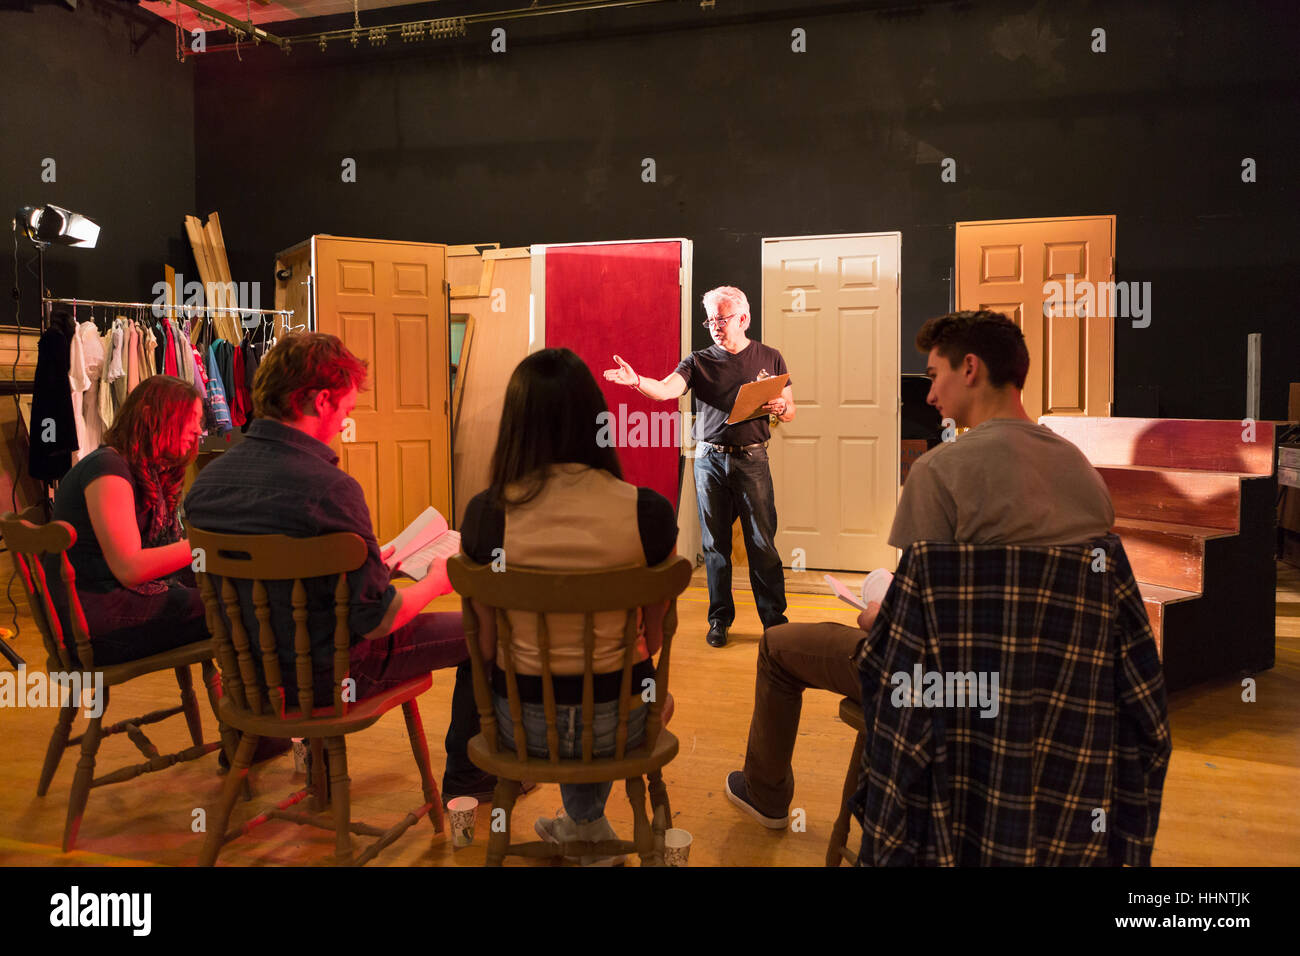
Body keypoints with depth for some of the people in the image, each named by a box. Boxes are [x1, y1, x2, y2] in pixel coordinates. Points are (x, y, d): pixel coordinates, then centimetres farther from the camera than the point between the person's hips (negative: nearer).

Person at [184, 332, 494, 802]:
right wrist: (436, 580, -4)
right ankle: (466, 776, 27)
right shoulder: (330, 488, -29)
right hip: (329, 673, -7)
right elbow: (376, 618, -23)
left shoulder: (208, 478, -6)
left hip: (249, 668, 7)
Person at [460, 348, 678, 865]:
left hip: (522, 724, 1)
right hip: (619, 721, 0)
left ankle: (587, 827, 52)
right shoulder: (649, 512, -18)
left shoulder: (486, 512, -17)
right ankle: (584, 828, 53)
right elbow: (654, 637, -4)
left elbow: (484, 642, -7)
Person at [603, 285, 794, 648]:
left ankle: (775, 618, 12)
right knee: (714, 543, 7)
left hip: (752, 458, -1)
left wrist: (779, 407, -12)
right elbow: (666, 389, -14)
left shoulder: (769, 358, 8)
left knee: (762, 543, 0)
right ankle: (719, 619, 18)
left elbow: (791, 412, 12)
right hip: (709, 458, 1)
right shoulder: (699, 362, 5)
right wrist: (636, 381, -33)